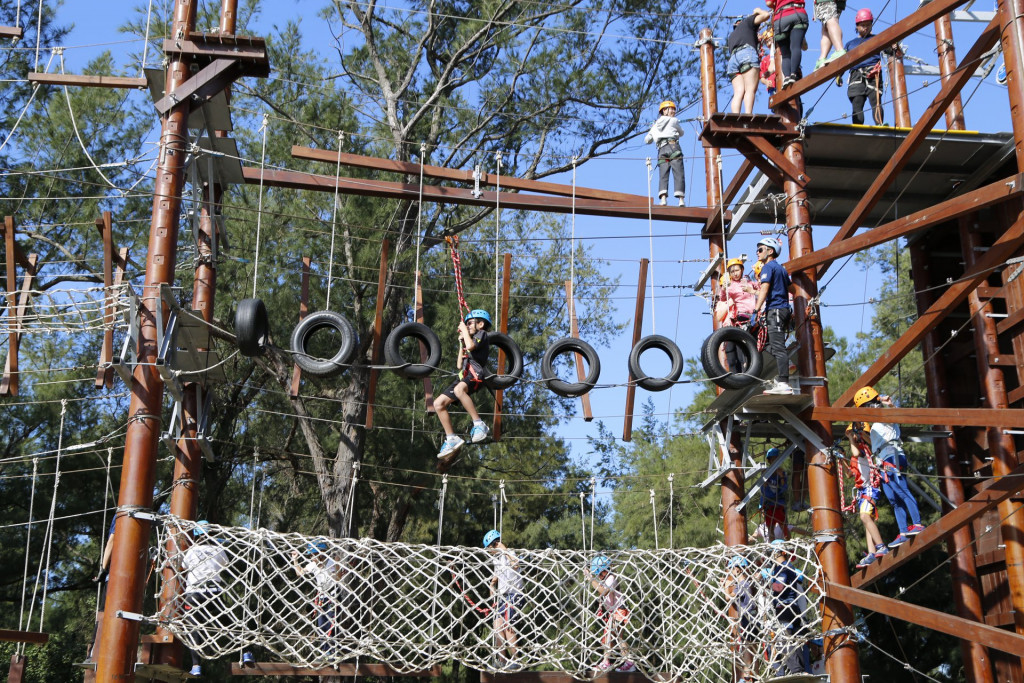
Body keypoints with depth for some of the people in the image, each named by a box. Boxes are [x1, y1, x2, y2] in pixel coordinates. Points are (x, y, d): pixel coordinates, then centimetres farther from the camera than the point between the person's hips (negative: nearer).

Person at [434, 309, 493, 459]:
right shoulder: (471, 340, 35)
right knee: (438, 403, -2)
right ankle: (452, 439, -1)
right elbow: (460, 365, 30)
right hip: (463, 375, 9)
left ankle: (479, 424, -37)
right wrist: (461, 343, 29)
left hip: (476, 373, -9)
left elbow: (471, 346, -14)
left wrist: (464, 330, 2)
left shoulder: (482, 334, 9)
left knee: (459, 389, -42)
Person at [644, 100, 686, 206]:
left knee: (663, 176, -4)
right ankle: (681, 200, -19)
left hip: (661, 150, 3)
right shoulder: (674, 121, 15)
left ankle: (663, 198, -26)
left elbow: (647, 140, 32)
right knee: (679, 175, -7)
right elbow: (681, 133, 30)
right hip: (673, 147, -3)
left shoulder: (655, 125, 25)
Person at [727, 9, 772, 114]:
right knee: (750, 89, -18)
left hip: (733, 58, 5)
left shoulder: (731, 36, 40)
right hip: (747, 53, -5)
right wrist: (758, 11, 37)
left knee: (739, 92, -12)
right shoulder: (747, 21, 24)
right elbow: (766, 15, 17)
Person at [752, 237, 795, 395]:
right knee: (774, 348, 14)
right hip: (784, 309, 10)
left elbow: (764, 289, -18)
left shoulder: (768, 267, -6)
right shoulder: (781, 268, 21)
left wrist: (756, 309, -25)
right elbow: (791, 288, 29)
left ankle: (783, 384, -19)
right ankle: (779, 380, 16)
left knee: (778, 348, -14)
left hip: (774, 310, -10)